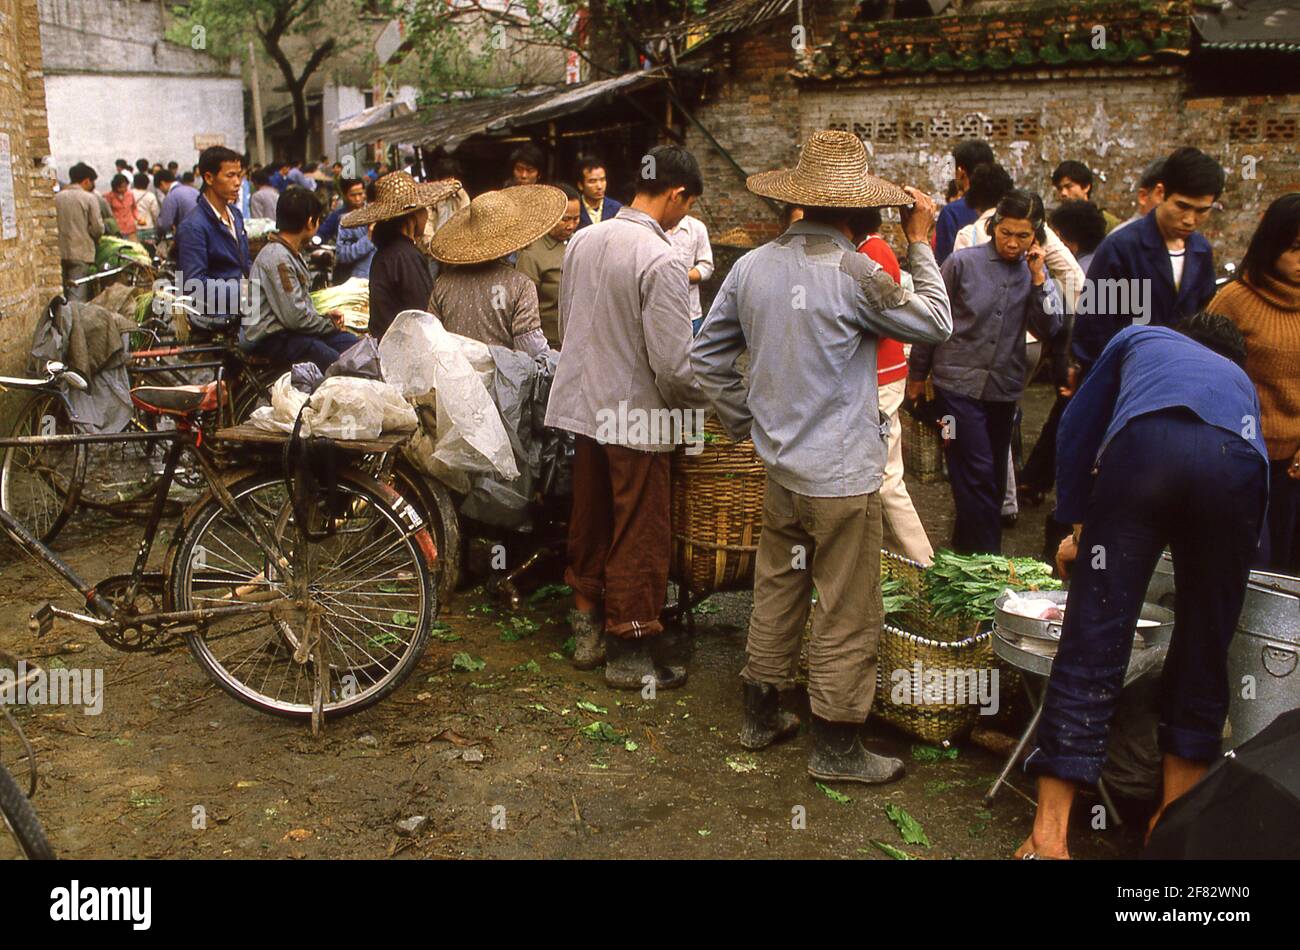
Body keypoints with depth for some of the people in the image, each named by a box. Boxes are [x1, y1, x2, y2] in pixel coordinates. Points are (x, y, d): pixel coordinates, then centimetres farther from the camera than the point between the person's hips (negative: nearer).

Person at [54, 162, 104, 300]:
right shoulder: (89, 198, -7)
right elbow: (97, 228, -8)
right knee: (77, 295, -6)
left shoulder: (58, 197, 6)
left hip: (61, 252, 5)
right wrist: (95, 239, 12)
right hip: (82, 252, -5)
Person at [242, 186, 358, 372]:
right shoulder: (277, 258, -17)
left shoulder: (291, 253, 16)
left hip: (288, 329, 10)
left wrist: (325, 317, 8)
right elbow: (295, 317, -20)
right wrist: (330, 325, -7)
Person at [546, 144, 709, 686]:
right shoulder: (661, 260, -20)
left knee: (590, 523, 19)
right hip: (639, 417, -7)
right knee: (639, 538, 6)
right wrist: (703, 397, -3)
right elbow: (674, 365, -22)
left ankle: (587, 630, 33)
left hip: (585, 406, 7)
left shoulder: (581, 241, 2)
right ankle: (631, 651, 18)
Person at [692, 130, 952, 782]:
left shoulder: (752, 266, 0)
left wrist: (747, 422, 15)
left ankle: (760, 716, 33)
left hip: (779, 466, 7)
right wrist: (921, 244, 5)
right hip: (843, 475, -6)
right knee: (846, 613, 6)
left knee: (776, 593, 19)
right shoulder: (854, 272, -18)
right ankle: (836, 748, 18)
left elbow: (706, 356, 8)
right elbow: (935, 323, -4)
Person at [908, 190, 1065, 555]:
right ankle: (984, 555, 2)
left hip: (1004, 386, 5)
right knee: (978, 471, -8)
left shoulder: (1035, 271, 3)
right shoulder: (963, 263, -8)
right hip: (960, 381, -4)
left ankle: (968, 547, 28)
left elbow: (1050, 329, -7)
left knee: (994, 473, 12)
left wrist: (1038, 277, -14)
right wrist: (917, 373, 6)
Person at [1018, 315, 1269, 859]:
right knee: (1205, 647, 17)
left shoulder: (1139, 339, 39)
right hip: (1237, 465, 2)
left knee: (1093, 640, -1)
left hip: (1145, 442, -2)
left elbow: (1076, 431, 32)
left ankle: (1049, 834, 0)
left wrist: (1075, 525, 40)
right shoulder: (1240, 380, 44)